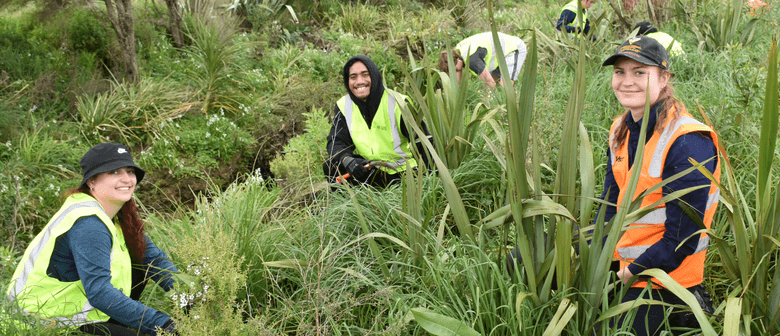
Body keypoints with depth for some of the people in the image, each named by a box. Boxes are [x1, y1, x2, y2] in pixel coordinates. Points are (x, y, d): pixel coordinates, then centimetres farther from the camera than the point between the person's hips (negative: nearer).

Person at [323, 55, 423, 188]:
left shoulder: (397, 102, -10)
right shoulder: (344, 106, 2)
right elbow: (336, 141, -4)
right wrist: (347, 160, -29)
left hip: (401, 173, -3)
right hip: (367, 168, 3)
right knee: (331, 166, -19)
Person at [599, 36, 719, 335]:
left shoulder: (688, 143, -21)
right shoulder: (621, 131, 4)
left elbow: (682, 239, -21)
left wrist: (632, 273, -17)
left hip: (662, 280, -8)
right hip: (622, 259, 8)